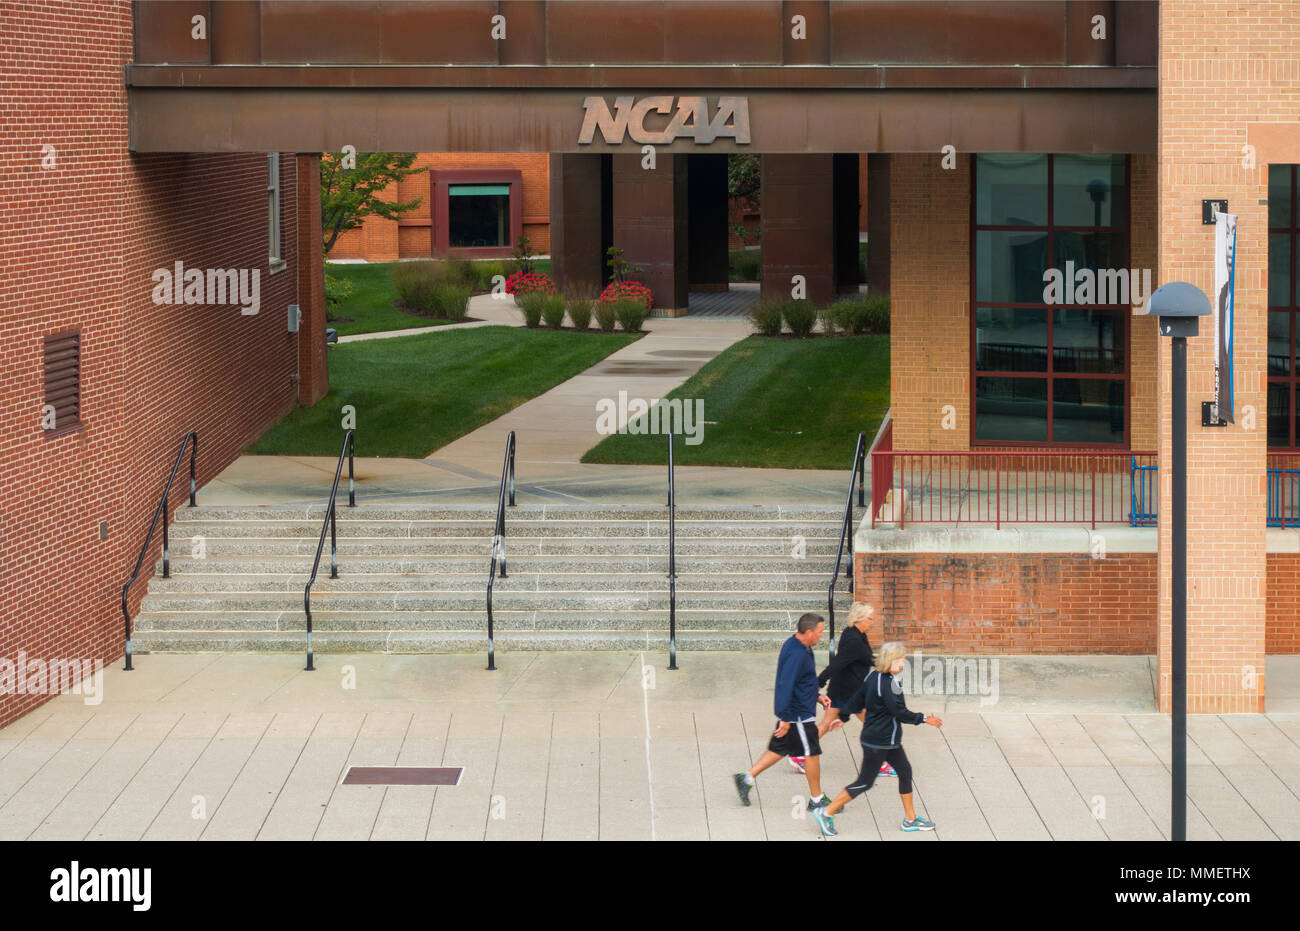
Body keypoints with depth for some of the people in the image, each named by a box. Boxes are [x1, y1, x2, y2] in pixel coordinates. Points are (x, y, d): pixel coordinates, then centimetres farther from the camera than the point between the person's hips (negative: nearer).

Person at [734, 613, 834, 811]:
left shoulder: (795, 645, 7)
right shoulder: (797, 655, -25)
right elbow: (785, 686, -27)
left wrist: (817, 695, 21)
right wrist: (785, 719, -25)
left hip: (790, 712, 10)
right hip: (799, 714, -10)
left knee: (779, 749, 17)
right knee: (812, 753, 2)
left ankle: (746, 778, 19)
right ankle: (816, 800, 14)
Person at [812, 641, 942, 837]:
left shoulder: (872, 677, 5)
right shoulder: (888, 683, -23)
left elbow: (856, 701, 12)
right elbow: (899, 712, -23)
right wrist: (923, 719, -14)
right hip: (879, 742, -10)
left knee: (905, 771, 15)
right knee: (865, 782, -2)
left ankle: (911, 819, 22)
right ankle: (826, 812, 3)